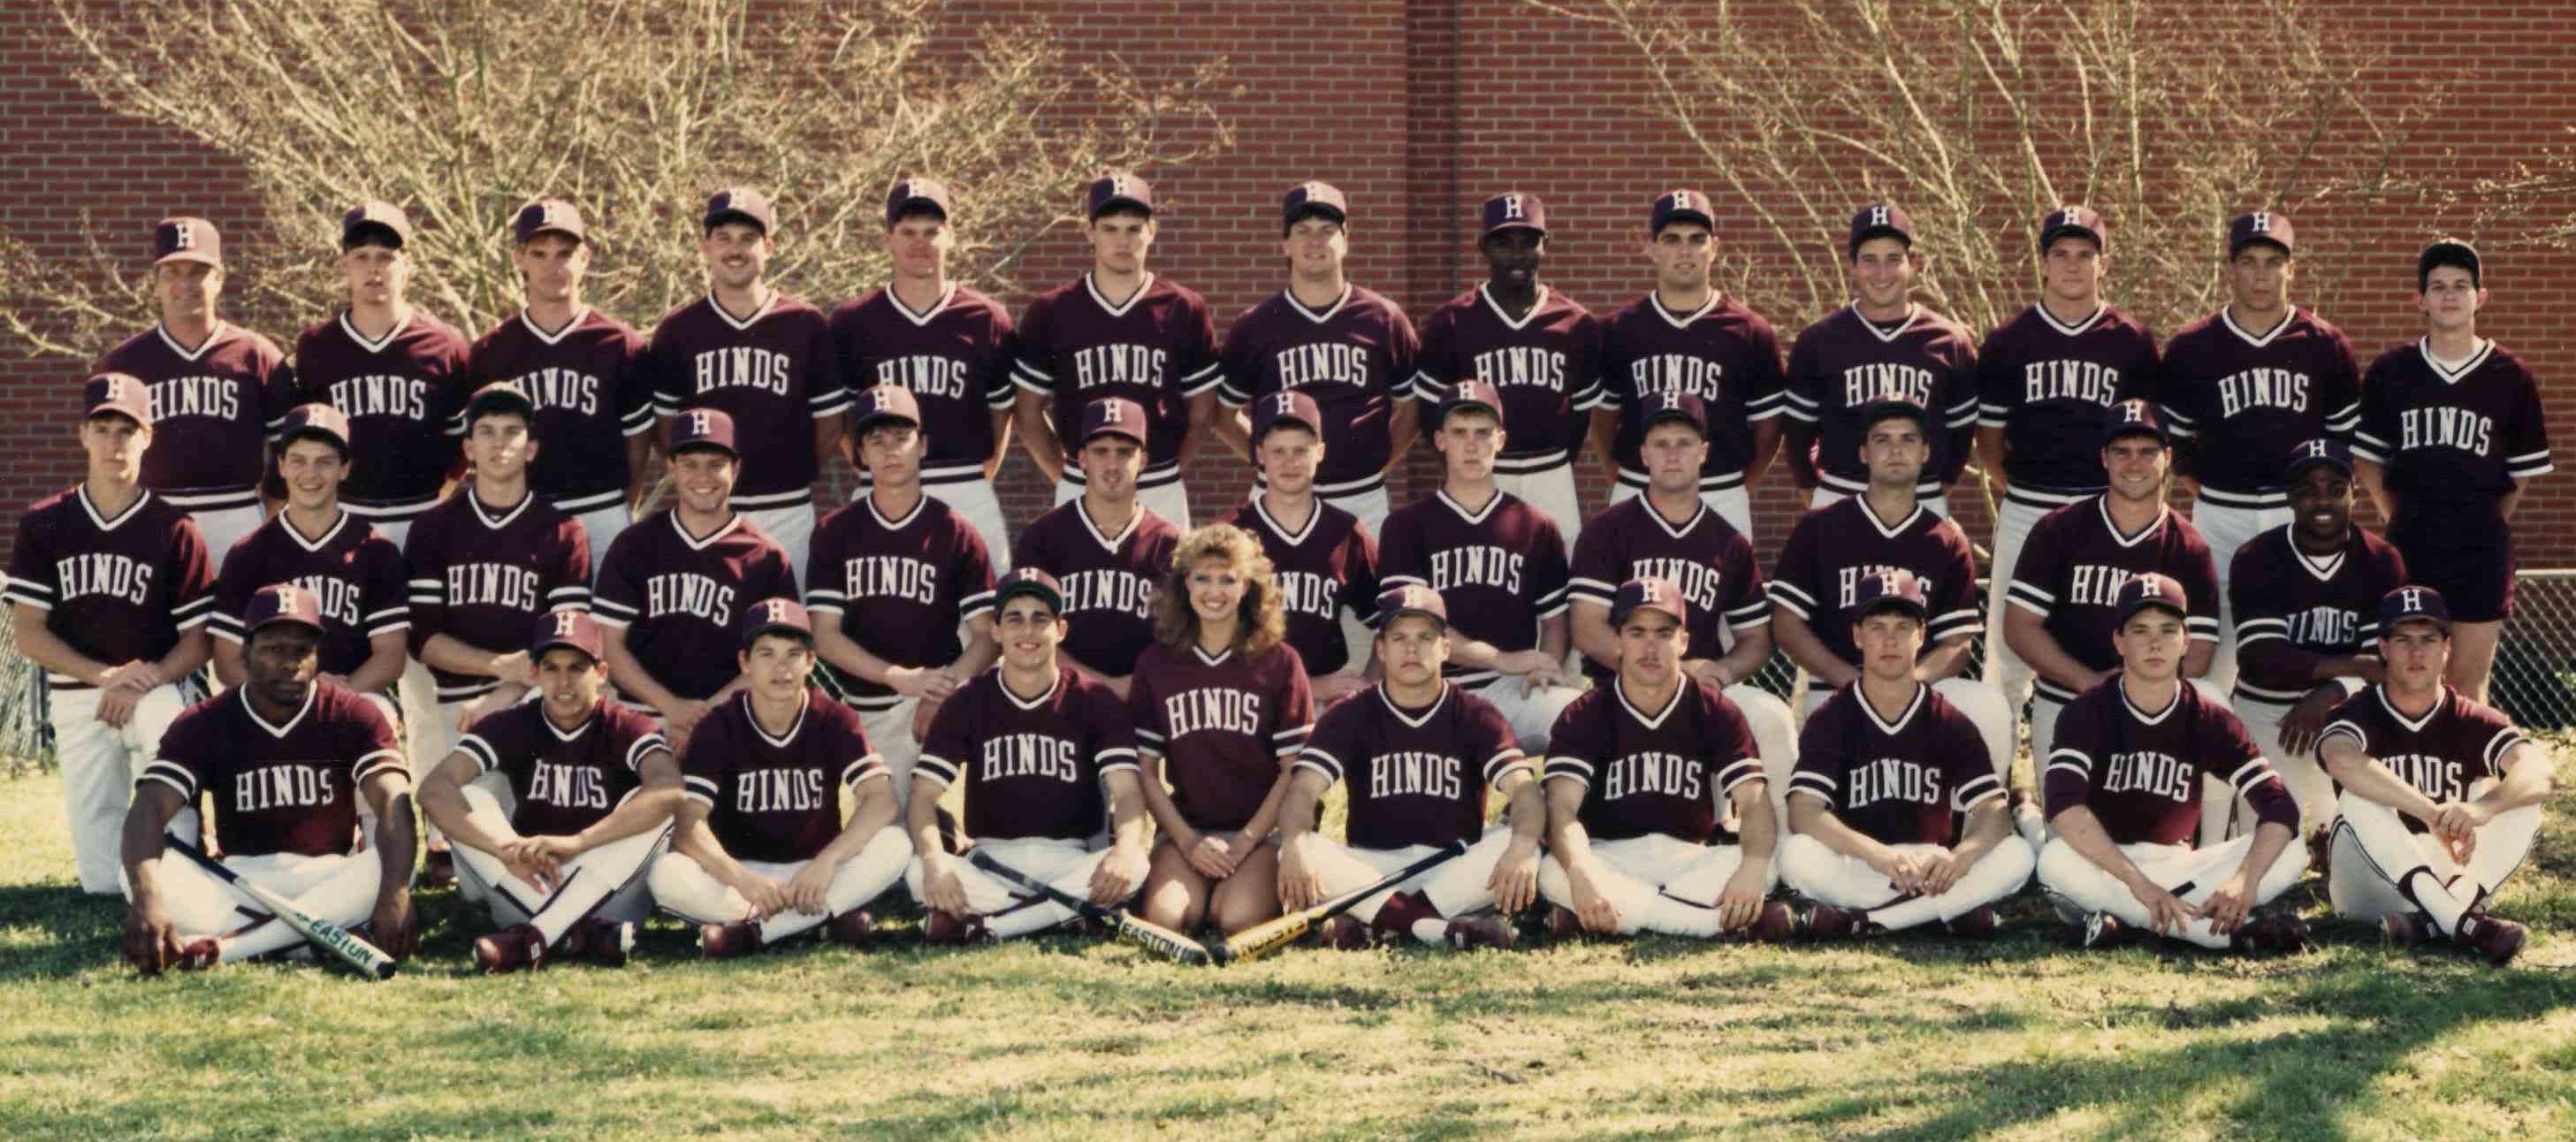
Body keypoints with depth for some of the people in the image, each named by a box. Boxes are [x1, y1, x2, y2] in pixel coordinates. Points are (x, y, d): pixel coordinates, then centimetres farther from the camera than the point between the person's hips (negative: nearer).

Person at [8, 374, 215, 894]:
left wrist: (144, 681, -18)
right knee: (102, 881, 1)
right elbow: (28, 634, 0)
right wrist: (107, 675, -14)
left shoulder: (174, 529, -1)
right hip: (76, 697, 2)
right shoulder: (45, 525, 4)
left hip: (157, 691, -2)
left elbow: (198, 642, 0)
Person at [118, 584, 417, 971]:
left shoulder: (354, 717, -4)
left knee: (391, 867, -32)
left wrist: (394, 898, -41)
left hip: (328, 879, -1)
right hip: (237, 881, 1)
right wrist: (146, 899, -39)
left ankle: (226, 947, -35)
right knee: (135, 876, -26)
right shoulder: (204, 724, -2)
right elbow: (150, 810, -17)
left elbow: (393, 805, -20)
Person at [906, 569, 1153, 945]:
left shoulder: (1095, 701, 2)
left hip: (1070, 864, 0)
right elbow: (923, 795, -5)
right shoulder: (967, 705, 4)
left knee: (1135, 868, -33)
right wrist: (934, 860, -28)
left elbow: (1127, 791, -10)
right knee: (919, 872, -31)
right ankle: (1066, 914, -27)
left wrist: (1126, 849, -34)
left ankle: (980, 926, -31)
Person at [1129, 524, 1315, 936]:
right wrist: (1188, 842, -7)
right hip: (1184, 828, 1)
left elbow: (1294, 769, 0)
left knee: (1240, 921, -30)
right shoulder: (1155, 663, 7)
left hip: (1259, 829, -1)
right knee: (1163, 919, -28)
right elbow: (1146, 771, 6)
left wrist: (1246, 842, -10)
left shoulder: (1279, 662, 2)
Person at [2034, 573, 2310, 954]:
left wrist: (2245, 879, -33)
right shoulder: (2089, 713, -10)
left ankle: (2125, 921, -28)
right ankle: (2234, 931, -35)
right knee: (2057, 861, -37)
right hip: (2104, 871, -3)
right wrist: (2139, 883, -39)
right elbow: (2064, 806, -27)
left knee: (2292, 854, -19)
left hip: (2180, 867, 3)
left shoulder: (2210, 721, -2)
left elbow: (2280, 807, -12)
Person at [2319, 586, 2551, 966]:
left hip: (2452, 875, 2)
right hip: (2369, 890, -2)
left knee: (2519, 796, -17)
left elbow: (2543, 770, -19)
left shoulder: (2473, 721, 0)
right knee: (2362, 797, -29)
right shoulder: (2359, 715, -5)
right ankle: (2463, 923, -45)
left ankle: (2430, 923, -36)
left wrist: (2480, 809, -41)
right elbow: (2342, 761, -31)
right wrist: (2435, 814, -43)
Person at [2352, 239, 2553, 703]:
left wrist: (2484, 523, 5)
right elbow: (2365, 459, 10)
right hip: (2408, 543, 1)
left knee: (2469, 683, 2)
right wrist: (2400, 518, 5)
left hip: (2481, 547, -1)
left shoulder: (2511, 378, 1)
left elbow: (2523, 473, 8)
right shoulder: (2390, 372, 3)